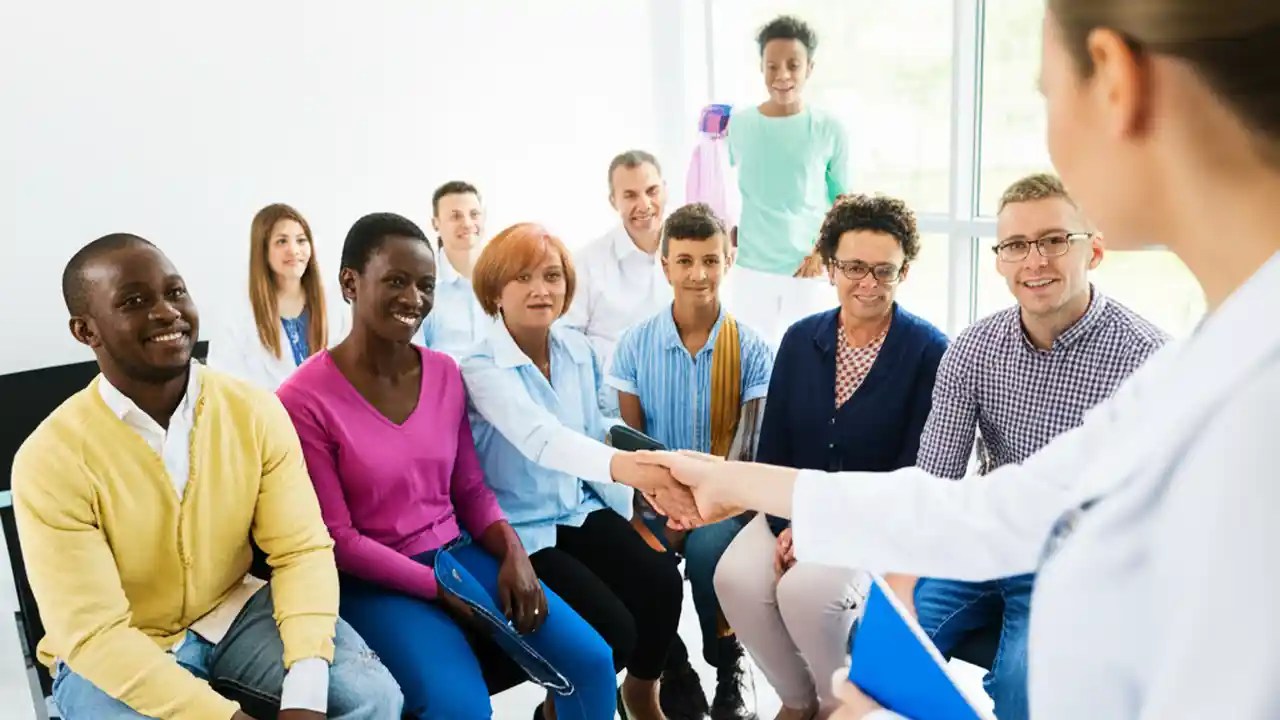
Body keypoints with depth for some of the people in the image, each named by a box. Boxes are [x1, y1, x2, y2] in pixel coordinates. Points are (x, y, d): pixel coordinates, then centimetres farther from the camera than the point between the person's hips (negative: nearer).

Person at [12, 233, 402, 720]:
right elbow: (95, 634, -21)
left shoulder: (255, 411, -10)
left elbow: (301, 550, -12)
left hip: (235, 611, 3)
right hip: (109, 654, -2)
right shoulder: (50, 459, -19)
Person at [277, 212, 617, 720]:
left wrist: (514, 554, -10)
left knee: (591, 660, -7)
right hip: (375, 582, -5)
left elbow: (471, 489, 8)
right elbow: (337, 541, -12)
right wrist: (440, 589, -15)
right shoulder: (304, 400, -14)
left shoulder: (446, 373, 2)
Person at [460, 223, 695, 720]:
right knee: (612, 629, -20)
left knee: (662, 583, -18)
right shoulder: (482, 371, -19)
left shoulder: (579, 350, 2)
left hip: (582, 508, 5)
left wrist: (655, 482, -7)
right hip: (521, 529, -5)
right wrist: (627, 467, -55)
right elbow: (540, 438, -38)